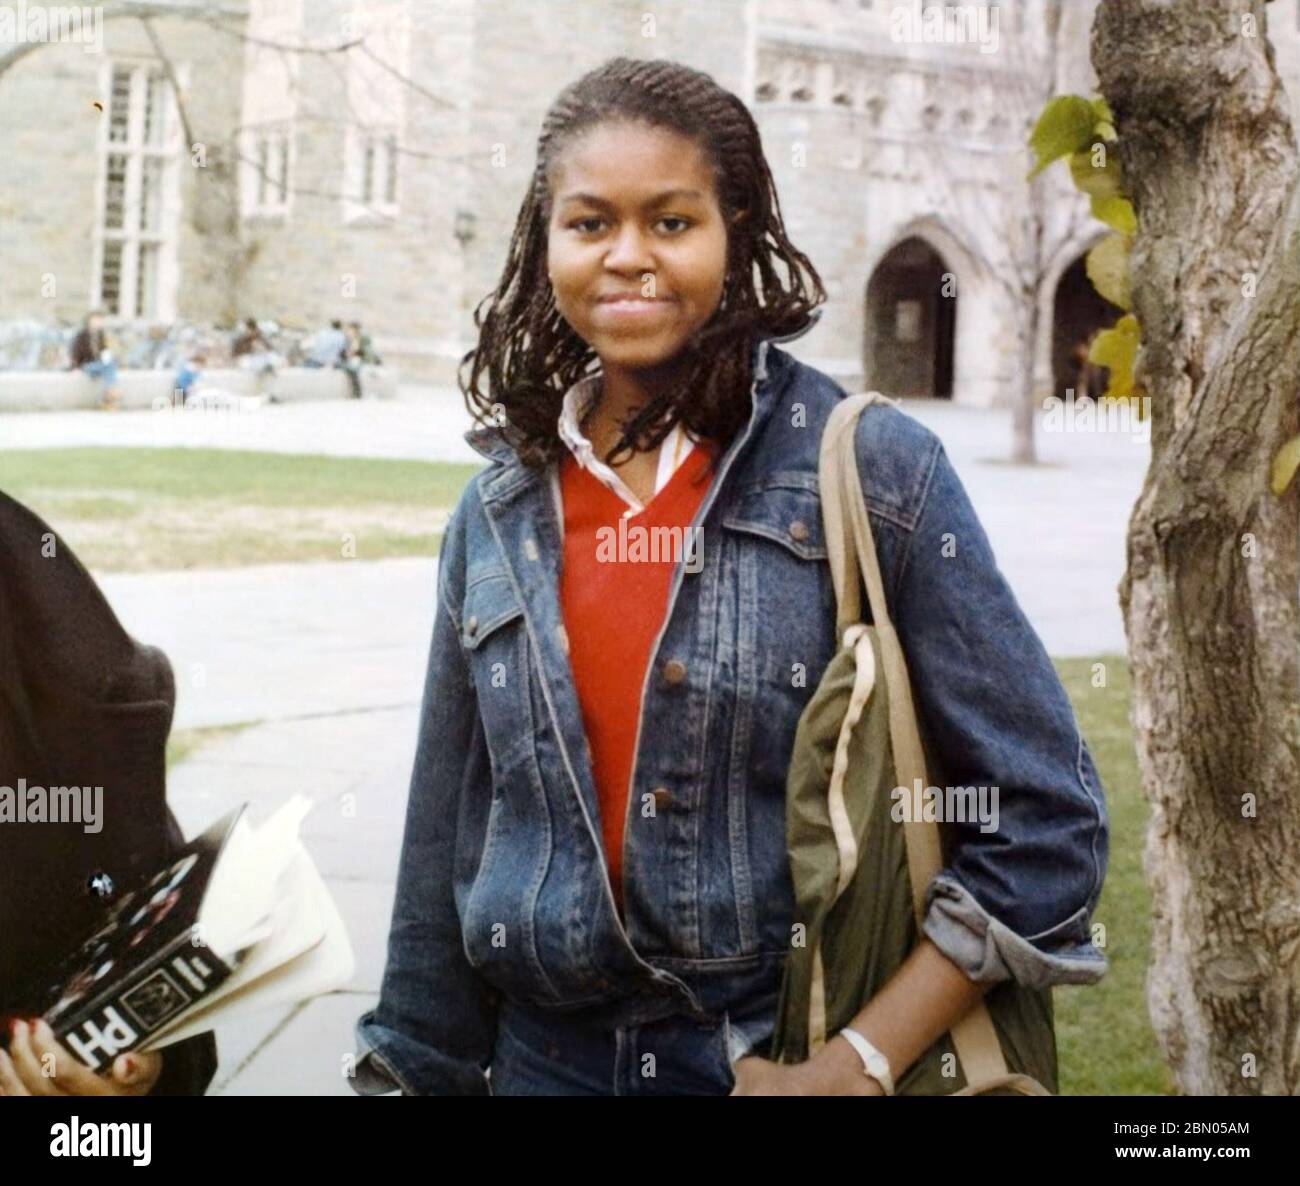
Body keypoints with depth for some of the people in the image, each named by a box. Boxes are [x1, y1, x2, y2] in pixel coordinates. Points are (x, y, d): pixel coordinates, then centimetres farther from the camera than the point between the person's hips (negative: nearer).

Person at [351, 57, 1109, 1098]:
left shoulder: (873, 467, -10)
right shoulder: (500, 512, 2)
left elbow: (1045, 820, -10)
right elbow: (448, 836, 9)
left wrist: (856, 1067, -15)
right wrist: (418, 1066, 10)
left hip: (790, 1053, -3)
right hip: (547, 1052, 4)